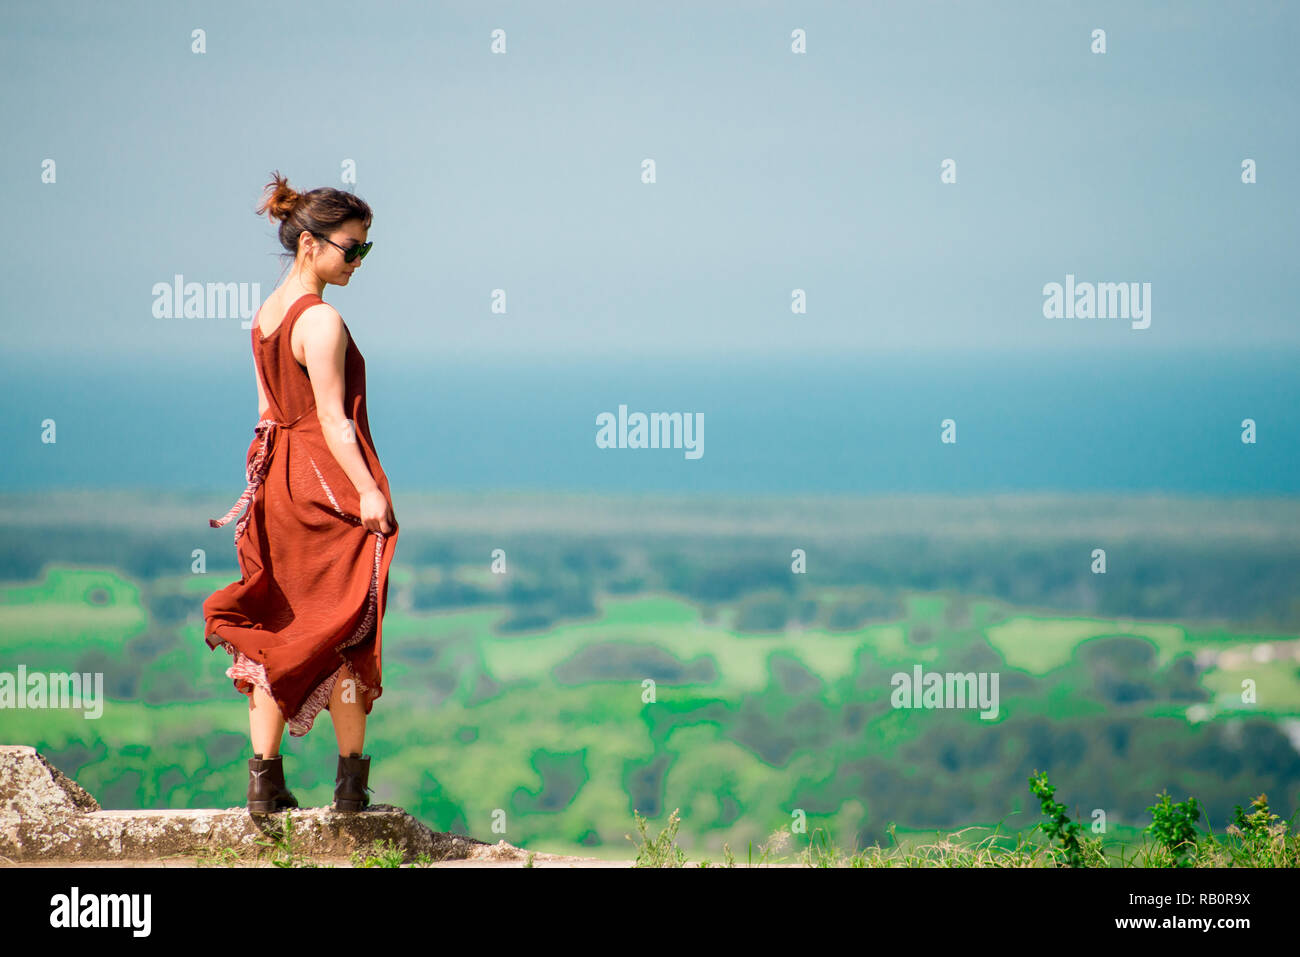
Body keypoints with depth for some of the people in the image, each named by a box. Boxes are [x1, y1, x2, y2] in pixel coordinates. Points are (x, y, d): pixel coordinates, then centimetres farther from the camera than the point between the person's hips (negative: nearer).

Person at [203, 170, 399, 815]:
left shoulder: (265, 315, 10)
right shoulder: (322, 321, -15)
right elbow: (332, 418, -20)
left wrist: (276, 477, 19)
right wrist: (370, 491, -22)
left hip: (279, 483, 8)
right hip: (328, 481, -8)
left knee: (274, 629, 9)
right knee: (344, 630, 2)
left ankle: (264, 779, 7)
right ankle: (351, 780, 8)